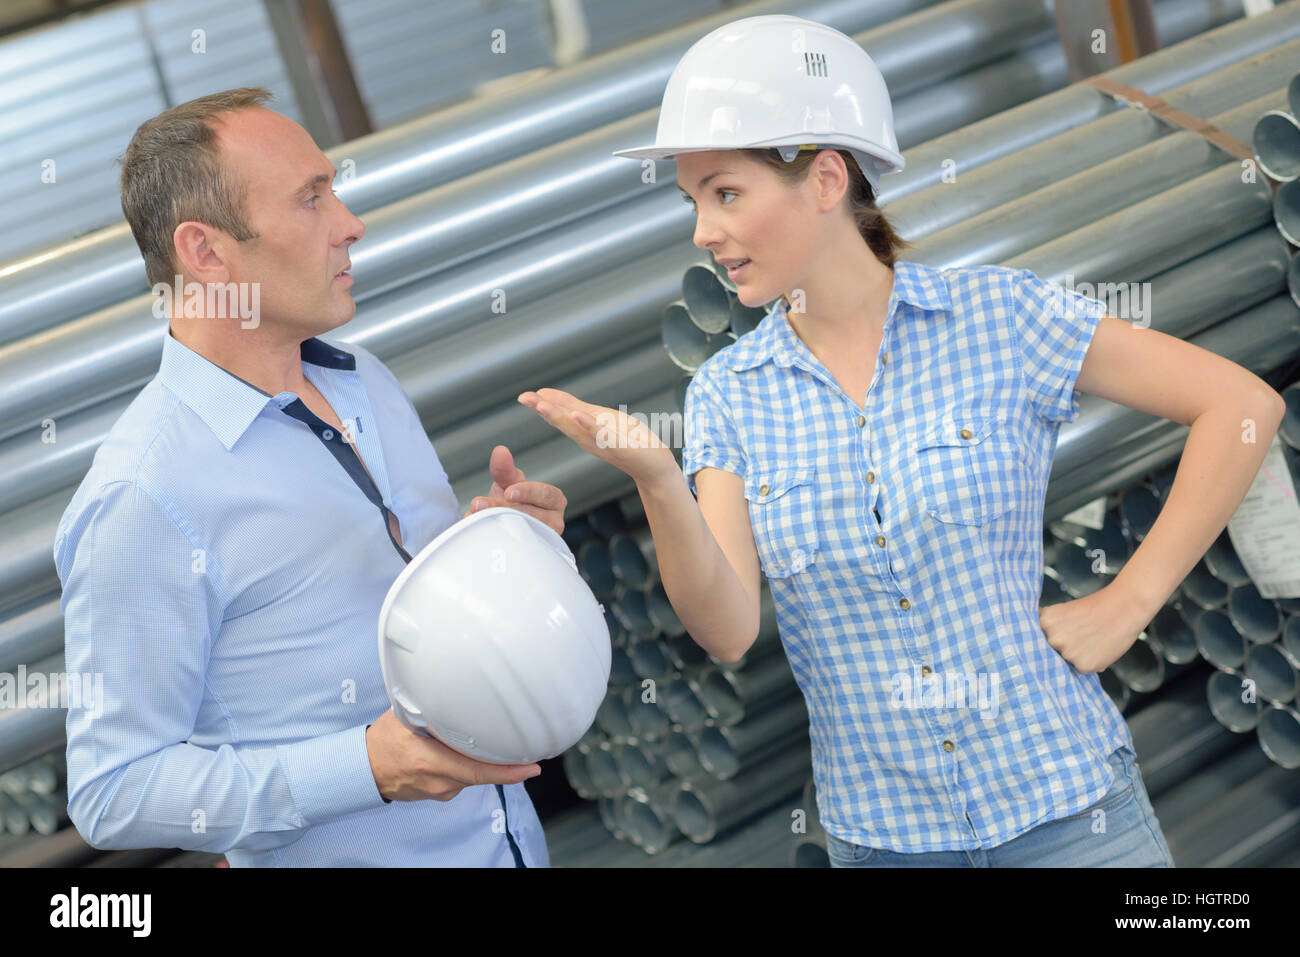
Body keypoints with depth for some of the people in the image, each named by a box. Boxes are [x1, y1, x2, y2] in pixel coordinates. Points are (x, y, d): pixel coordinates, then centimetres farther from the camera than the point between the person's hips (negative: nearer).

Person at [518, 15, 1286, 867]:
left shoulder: (1000, 317, -8)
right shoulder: (728, 395, 0)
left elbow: (1245, 406, -7)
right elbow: (728, 629, -11)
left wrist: (1130, 602, -9)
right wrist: (657, 483, -28)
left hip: (1060, 804, -2)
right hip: (880, 829, 3)